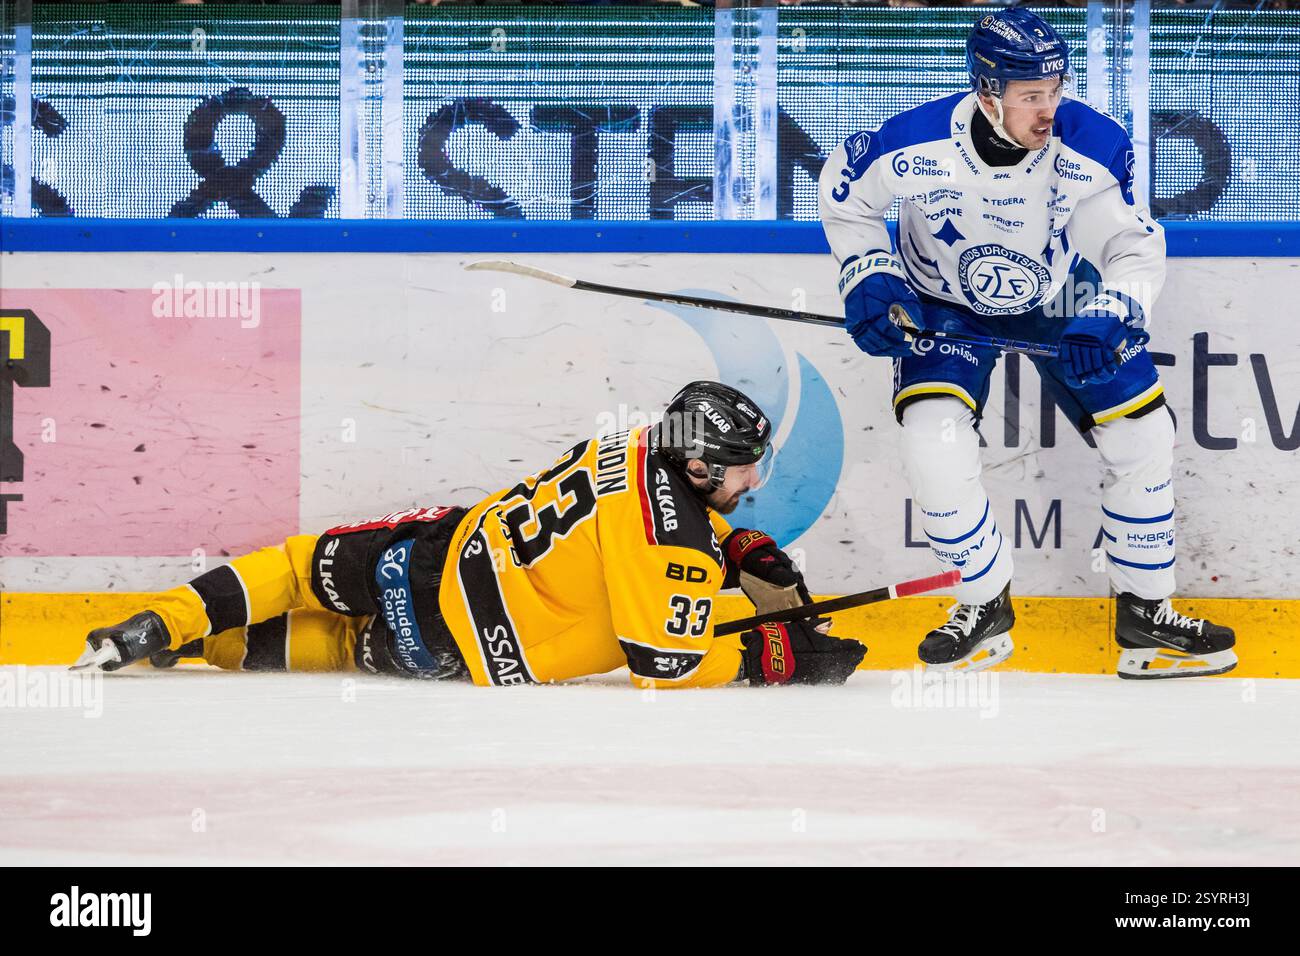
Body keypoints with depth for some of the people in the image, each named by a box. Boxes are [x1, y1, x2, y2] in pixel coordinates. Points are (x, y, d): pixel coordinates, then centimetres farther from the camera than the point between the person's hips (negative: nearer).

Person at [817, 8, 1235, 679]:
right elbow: (843, 191, -9)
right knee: (935, 451, -22)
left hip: (1060, 300, 2)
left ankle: (1145, 617, 15)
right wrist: (870, 279, -18)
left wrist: (1105, 322, -35)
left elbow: (1137, 248, -18)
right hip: (945, 308, -2)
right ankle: (985, 610, 4)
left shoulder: (1093, 146, -27)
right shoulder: (916, 146, -30)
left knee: (1144, 438, -4)